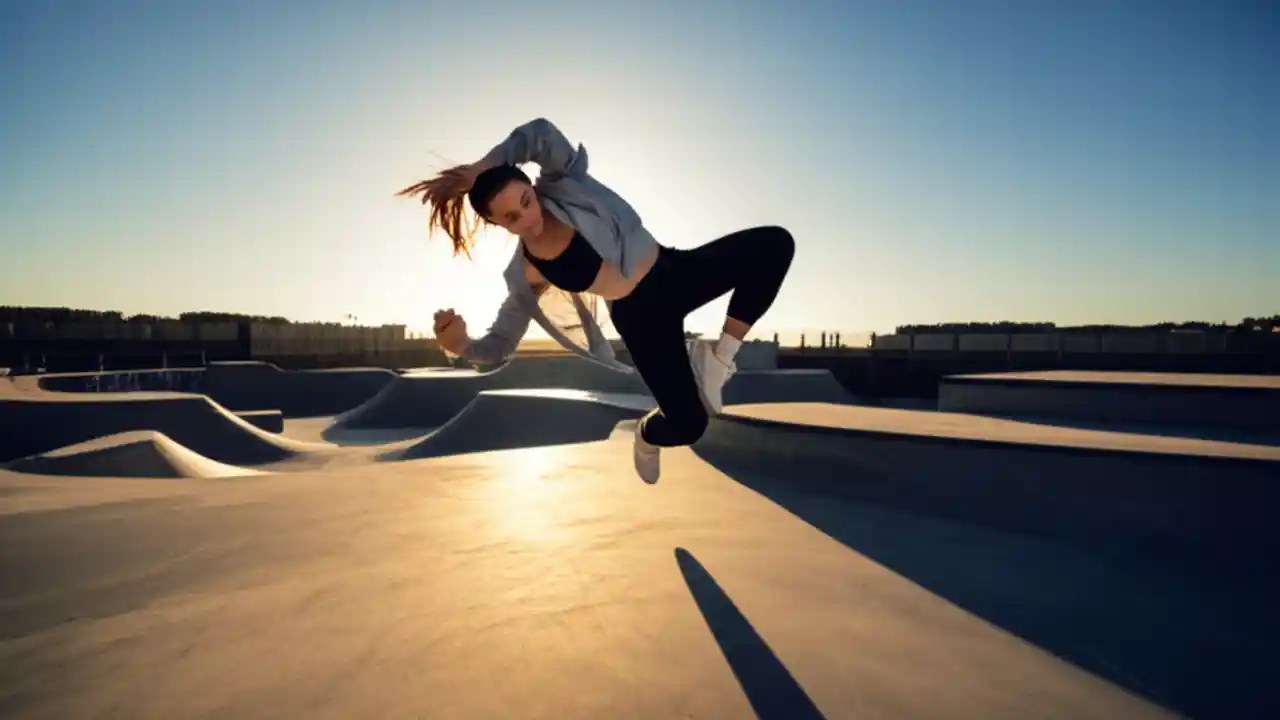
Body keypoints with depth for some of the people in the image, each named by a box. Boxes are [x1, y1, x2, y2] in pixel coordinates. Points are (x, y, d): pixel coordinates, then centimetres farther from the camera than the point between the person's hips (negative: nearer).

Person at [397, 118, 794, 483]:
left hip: (677, 271, 2)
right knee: (687, 424, -13)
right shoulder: (524, 276, -9)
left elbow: (542, 133, -27)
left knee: (775, 244, -19)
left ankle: (718, 356, -6)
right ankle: (647, 435, 29)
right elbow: (498, 348, -4)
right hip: (641, 317, -2)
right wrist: (461, 344, -25)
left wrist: (481, 168, -25)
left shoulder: (563, 185, -9)